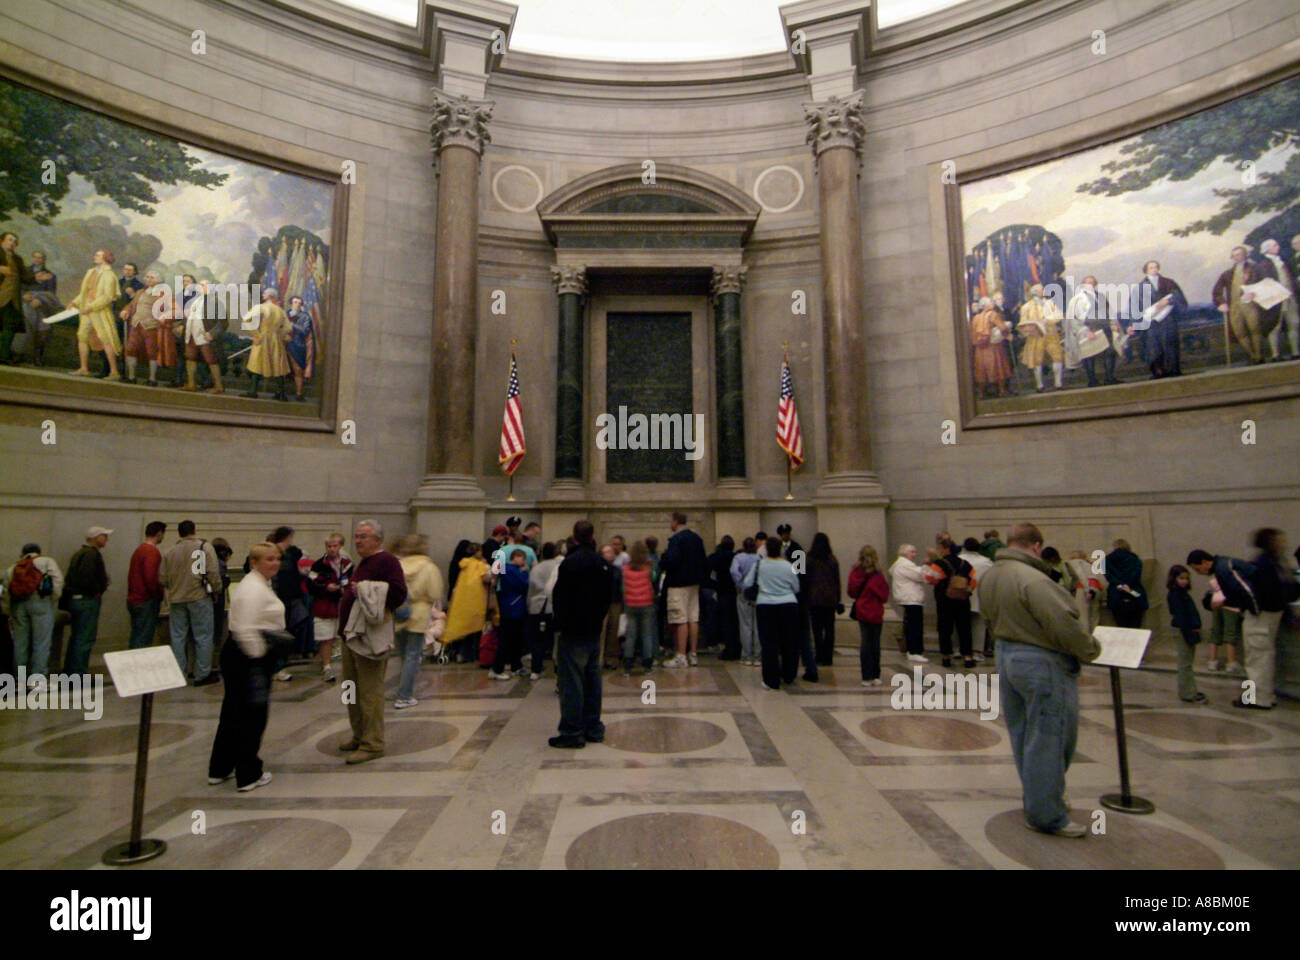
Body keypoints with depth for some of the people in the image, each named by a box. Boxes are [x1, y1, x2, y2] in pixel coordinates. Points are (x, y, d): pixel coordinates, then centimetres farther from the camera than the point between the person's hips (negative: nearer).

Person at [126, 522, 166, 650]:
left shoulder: (138, 550, 14)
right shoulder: (153, 551, -16)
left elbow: (131, 575, 19)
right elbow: (151, 578, -23)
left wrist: (132, 594, 22)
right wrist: (159, 596, -10)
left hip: (133, 600, 9)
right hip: (146, 602, -9)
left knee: (135, 638, 15)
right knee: (144, 640, -5)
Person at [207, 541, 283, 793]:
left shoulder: (260, 584, 15)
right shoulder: (254, 588, -20)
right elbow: (246, 630, -26)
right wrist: (259, 657, -19)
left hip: (239, 656, 11)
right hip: (249, 658, -11)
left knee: (234, 712, 19)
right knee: (252, 715, 1)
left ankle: (219, 770, 33)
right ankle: (249, 776, 14)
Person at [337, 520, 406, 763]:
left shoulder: (386, 561, -14)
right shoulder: (364, 563, 18)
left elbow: (398, 593, -25)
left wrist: (366, 592, -24)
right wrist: (351, 591, 10)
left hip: (370, 636, -11)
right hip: (351, 634, 11)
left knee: (369, 692, -5)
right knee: (352, 689, 19)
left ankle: (372, 744, 4)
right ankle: (359, 735, 33)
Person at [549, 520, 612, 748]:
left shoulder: (570, 562, -15)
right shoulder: (602, 563, 7)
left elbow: (561, 597, -14)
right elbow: (608, 595, 14)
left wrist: (560, 624, -3)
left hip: (574, 631, -7)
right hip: (594, 630, 7)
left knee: (571, 680, -3)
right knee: (592, 678, 13)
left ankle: (572, 733, 0)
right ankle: (593, 728, 21)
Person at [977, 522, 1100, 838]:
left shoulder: (989, 578, 6)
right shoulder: (1032, 579, -23)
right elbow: (1063, 624, -24)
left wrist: (1010, 642, 16)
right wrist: (1090, 649, -9)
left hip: (1006, 657, 9)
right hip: (1043, 663, -9)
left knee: (1023, 737, 19)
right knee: (1047, 740, 3)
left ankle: (1038, 801, 35)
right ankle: (1046, 816, 14)